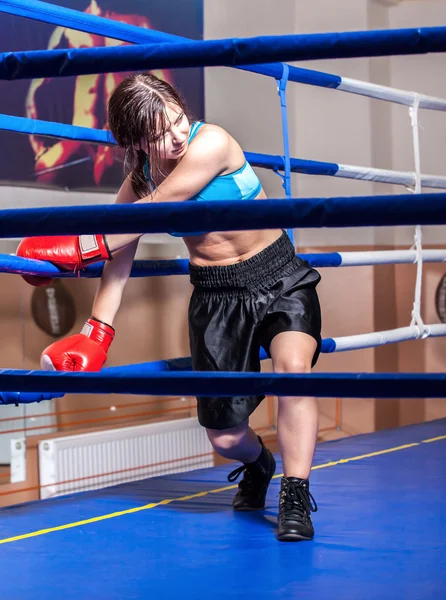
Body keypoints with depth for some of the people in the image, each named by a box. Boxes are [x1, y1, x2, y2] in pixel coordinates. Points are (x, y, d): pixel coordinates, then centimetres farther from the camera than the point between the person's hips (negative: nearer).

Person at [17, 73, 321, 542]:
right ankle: (257, 465, 39)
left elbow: (156, 209, -25)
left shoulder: (212, 142, -20)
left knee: (293, 367, -32)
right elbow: (118, 259, -2)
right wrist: (96, 334, -14)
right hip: (216, 295, 4)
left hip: (279, 278, -3)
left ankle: (295, 501, -22)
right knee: (225, 437, 1)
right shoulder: (137, 183, -4)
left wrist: (79, 247, -24)